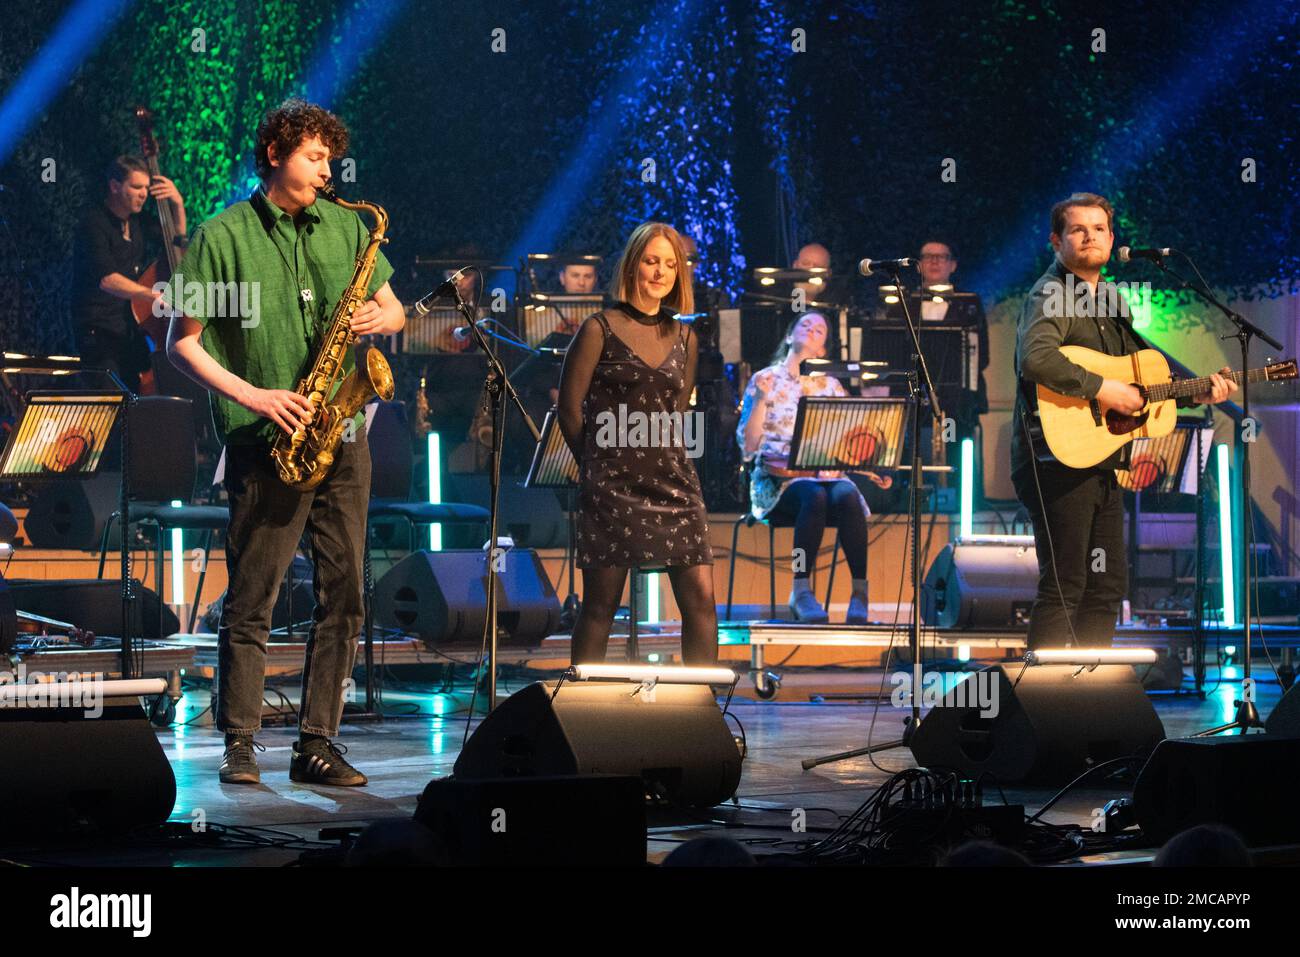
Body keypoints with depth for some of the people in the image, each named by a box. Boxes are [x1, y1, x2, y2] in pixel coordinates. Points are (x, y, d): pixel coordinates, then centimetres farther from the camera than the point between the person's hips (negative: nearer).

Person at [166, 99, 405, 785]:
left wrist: (380, 318, -4)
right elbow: (182, 344, -2)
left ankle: (317, 744, 9)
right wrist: (250, 394, -13)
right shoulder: (222, 237, -2)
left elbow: (393, 309, 20)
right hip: (266, 443, -5)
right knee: (252, 598, -3)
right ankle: (240, 747, 5)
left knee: (343, 594, 2)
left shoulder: (345, 226, 12)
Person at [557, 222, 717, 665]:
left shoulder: (684, 338, 13)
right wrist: (599, 463, 6)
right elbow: (570, 409, 1)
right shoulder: (600, 329, -1)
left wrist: (668, 461, 13)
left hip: (673, 481, 4)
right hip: (613, 485, -4)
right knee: (601, 603, -1)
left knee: (700, 597, -5)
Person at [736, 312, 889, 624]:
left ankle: (860, 591, -35)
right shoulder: (764, 380, 9)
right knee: (815, 496, -38)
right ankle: (801, 591, -34)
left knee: (847, 496, -34)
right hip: (779, 480, -2)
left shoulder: (831, 386, 18)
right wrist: (761, 401, -11)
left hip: (827, 476, 3)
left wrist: (872, 469, -7)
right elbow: (748, 447, 1)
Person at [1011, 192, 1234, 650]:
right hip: (1058, 457, -9)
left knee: (1107, 586, 11)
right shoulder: (1052, 294, -9)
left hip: (1103, 467, 9)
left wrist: (1194, 393, 13)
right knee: (1063, 587, -9)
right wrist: (1102, 389, -26)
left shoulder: (1109, 302, 19)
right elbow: (1036, 359, -29)